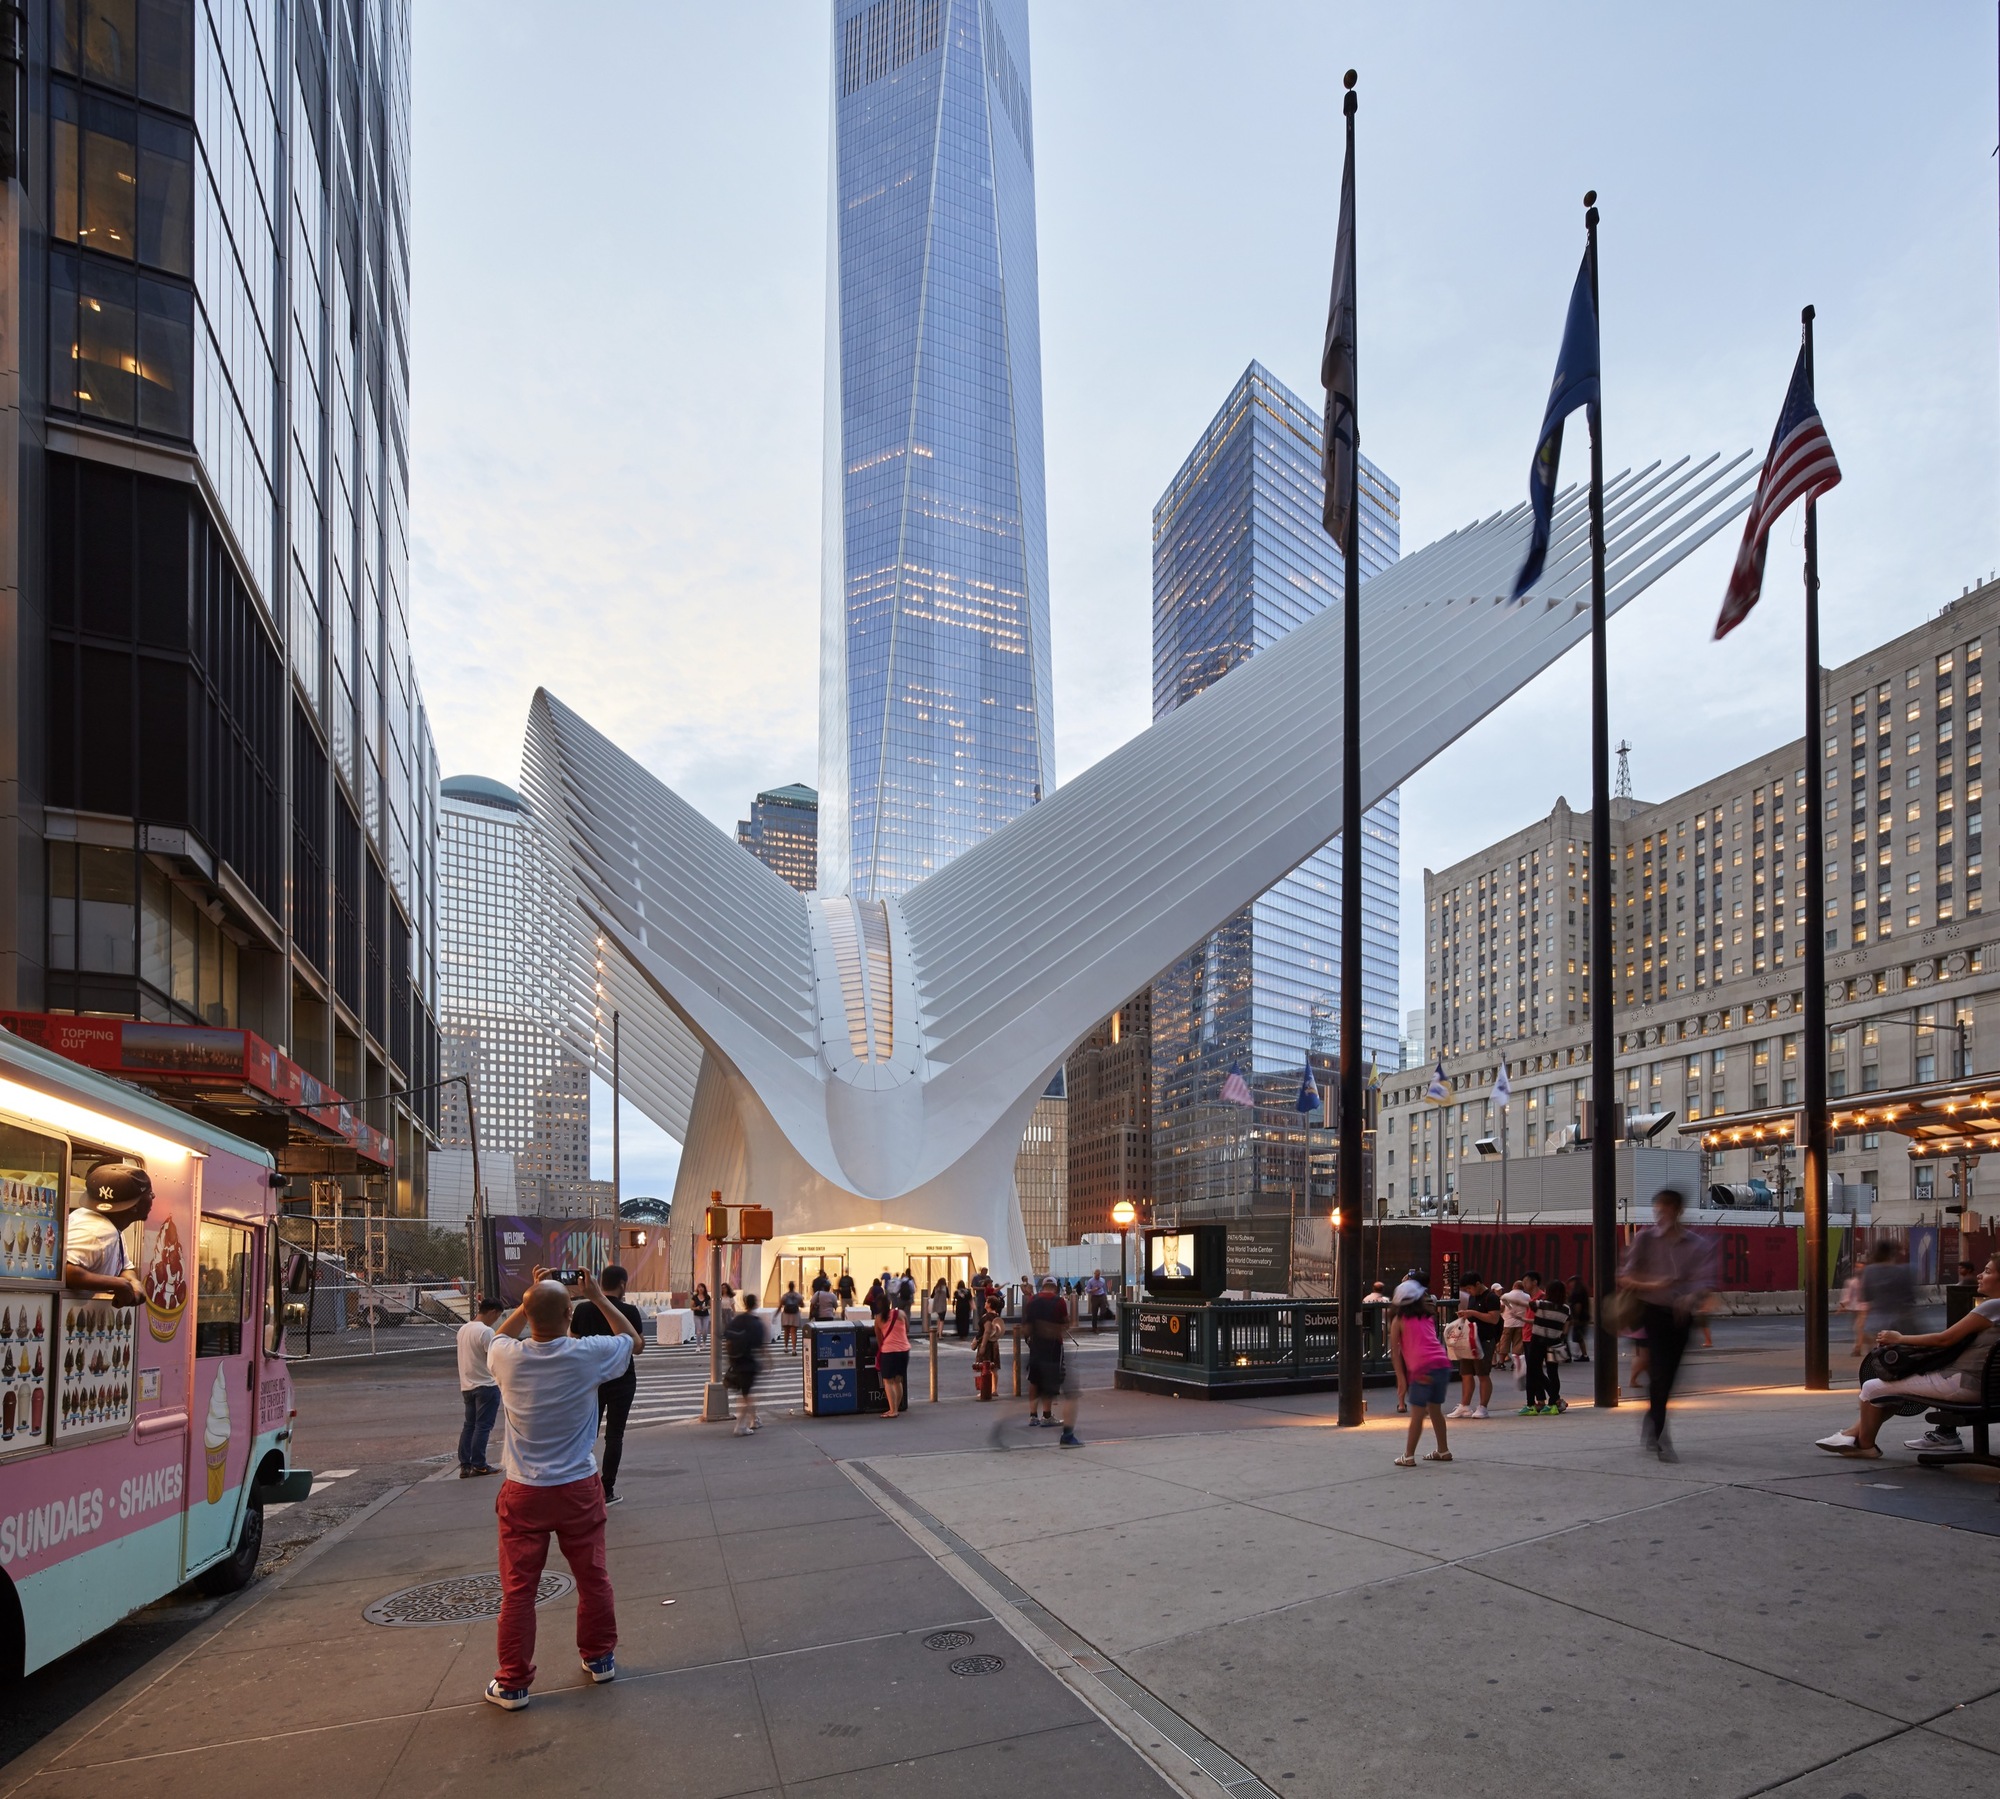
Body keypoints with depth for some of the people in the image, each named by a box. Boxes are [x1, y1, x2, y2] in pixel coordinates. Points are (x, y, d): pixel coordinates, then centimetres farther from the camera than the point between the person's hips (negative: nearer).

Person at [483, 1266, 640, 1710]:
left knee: (518, 1588, 9)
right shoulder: (588, 1356, -16)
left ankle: (513, 1682, 17)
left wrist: (529, 1300, 13)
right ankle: (600, 1657, 32)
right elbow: (632, 1339, 6)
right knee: (593, 1577, 17)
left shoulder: (509, 1357, -14)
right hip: (578, 1489, 0)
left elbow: (500, 1337, 14)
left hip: (524, 1493, 0)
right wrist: (598, 1297, 9)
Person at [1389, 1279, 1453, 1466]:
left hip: (1422, 1368, -5)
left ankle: (1409, 1456, 0)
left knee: (1418, 1414, -2)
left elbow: (1395, 1351, 3)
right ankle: (1443, 1450, 31)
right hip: (1443, 1364, 5)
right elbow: (1432, 1341, 19)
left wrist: (1401, 1377, 2)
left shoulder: (1398, 1320, 8)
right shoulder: (1428, 1317, 22)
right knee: (1435, 1409, 21)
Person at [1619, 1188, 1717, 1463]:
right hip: (1653, 1312, -3)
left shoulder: (1695, 1244, 3)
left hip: (1680, 1314, 3)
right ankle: (1661, 1438, -12)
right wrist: (1650, 1286, -18)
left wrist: (1692, 1296, -25)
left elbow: (1704, 1279, -5)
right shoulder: (1645, 1239, -1)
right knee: (1659, 1372, -13)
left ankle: (1651, 1426, 33)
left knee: (1667, 1375, 11)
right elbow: (1625, 1276, -1)